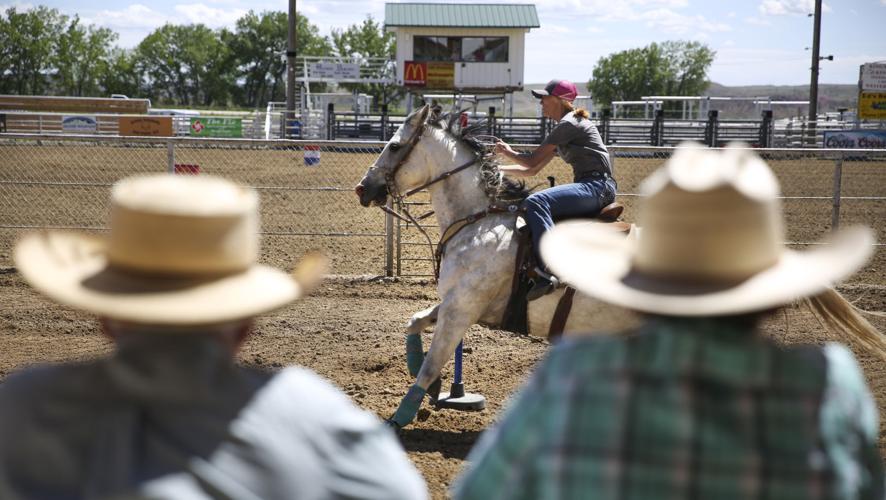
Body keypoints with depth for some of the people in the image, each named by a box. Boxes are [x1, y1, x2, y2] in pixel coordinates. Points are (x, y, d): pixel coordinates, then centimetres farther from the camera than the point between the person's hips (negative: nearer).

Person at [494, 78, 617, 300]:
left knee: (535, 202, -31)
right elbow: (531, 170, 25)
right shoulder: (563, 128, 23)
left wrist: (508, 152, 10)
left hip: (598, 186, -11)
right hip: (589, 187, 11)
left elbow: (533, 161, -8)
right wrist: (495, 169, 19)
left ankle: (548, 272, -43)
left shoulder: (568, 124, -7)